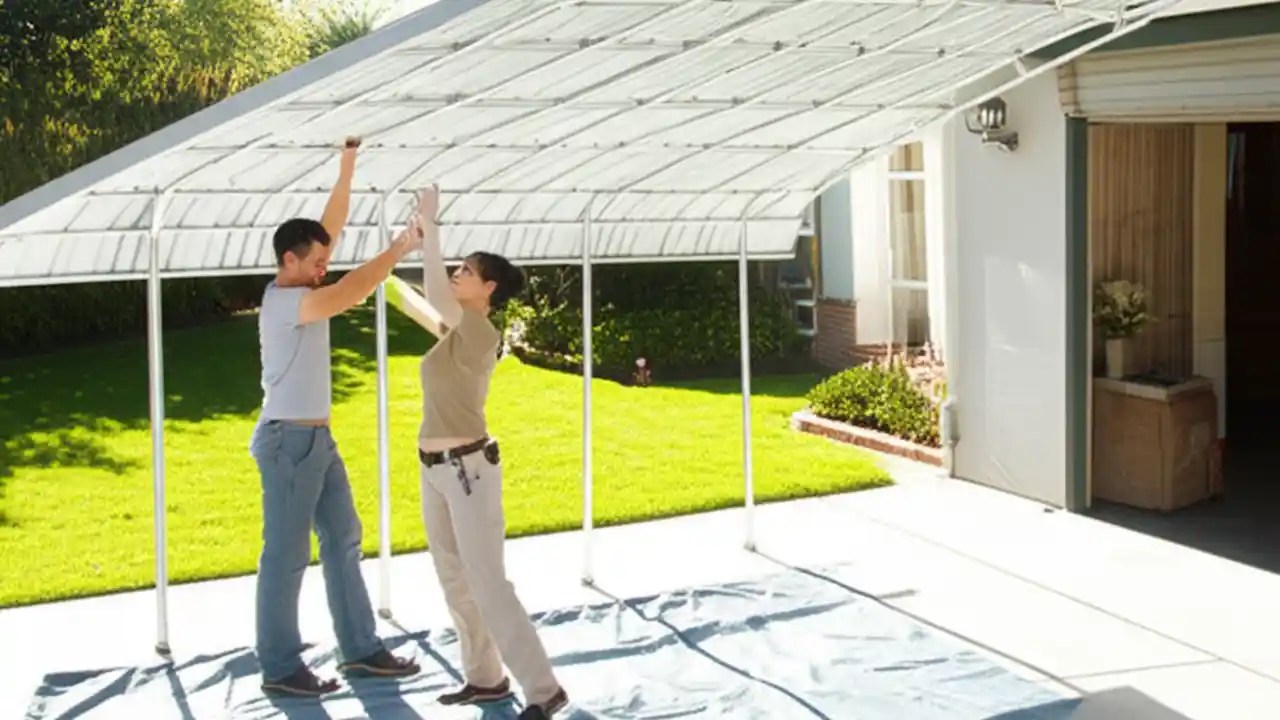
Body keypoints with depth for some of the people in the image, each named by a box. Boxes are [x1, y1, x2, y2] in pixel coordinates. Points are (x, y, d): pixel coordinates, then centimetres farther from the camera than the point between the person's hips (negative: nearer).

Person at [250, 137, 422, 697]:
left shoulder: (301, 291, 9)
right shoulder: (282, 302, -18)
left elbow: (331, 228, 11)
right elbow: (349, 295, -31)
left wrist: (347, 170, 5)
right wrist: (398, 250, -24)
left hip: (317, 438, 10)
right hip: (289, 441, -10)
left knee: (343, 540, 13)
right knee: (286, 556, -3)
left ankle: (360, 650, 20)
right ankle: (279, 668, 6)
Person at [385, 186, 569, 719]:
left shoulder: (479, 332, -16)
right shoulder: (456, 331, 10)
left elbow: (433, 296, -30)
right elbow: (416, 305, 27)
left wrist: (430, 226, -23)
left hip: (467, 469, -9)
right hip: (437, 470, 9)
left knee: (487, 585, -10)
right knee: (454, 581, 13)